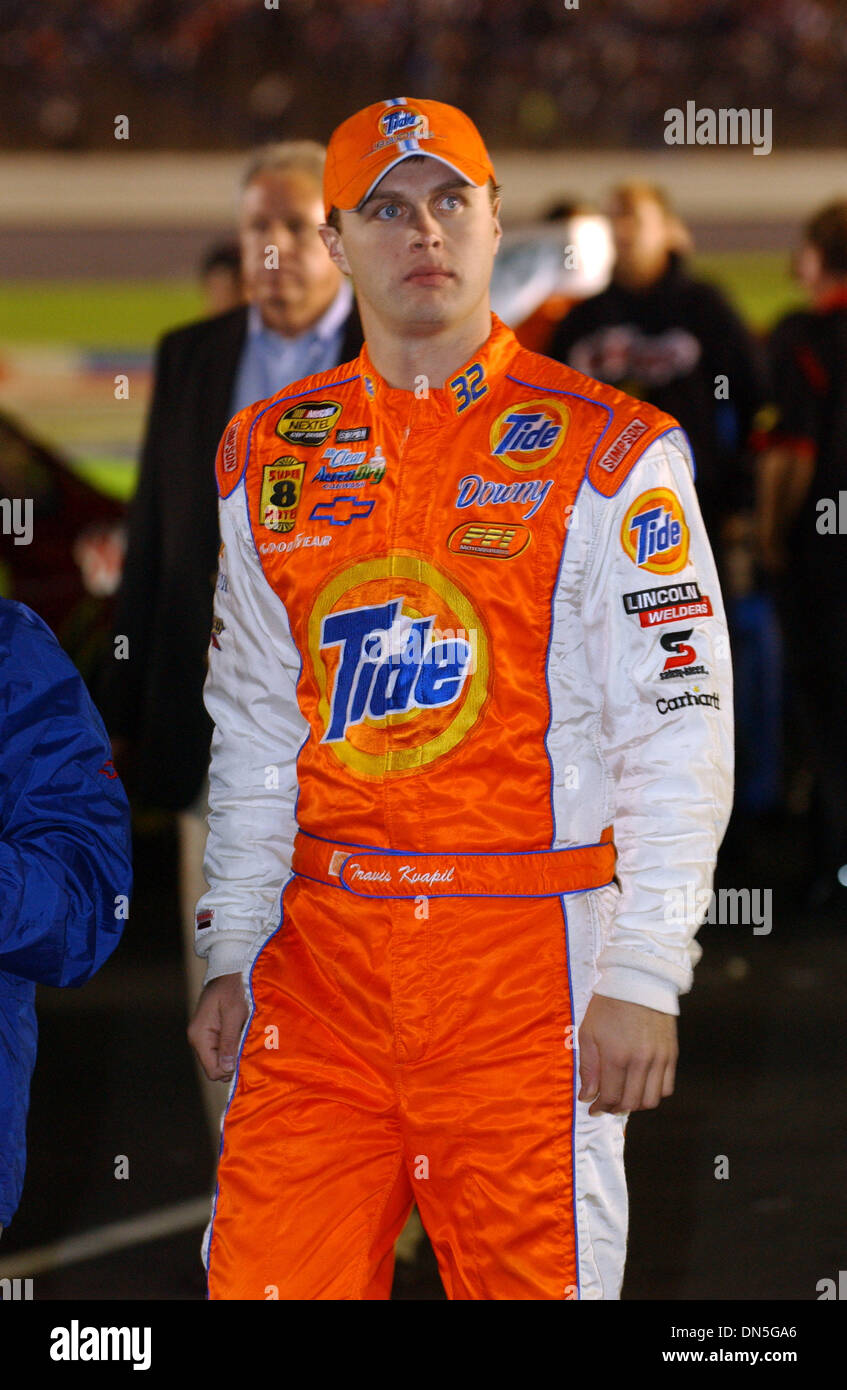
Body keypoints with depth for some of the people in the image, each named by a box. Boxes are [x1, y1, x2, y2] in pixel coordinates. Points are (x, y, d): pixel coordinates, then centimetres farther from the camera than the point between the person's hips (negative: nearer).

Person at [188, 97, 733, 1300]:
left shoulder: (611, 455, -2)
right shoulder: (271, 456, 12)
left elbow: (680, 734, -4)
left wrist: (644, 976, -10)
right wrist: (231, 954, 12)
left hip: (528, 963, -4)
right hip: (322, 954, 4)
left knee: (535, 1278, -3)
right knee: (266, 1279, -2)